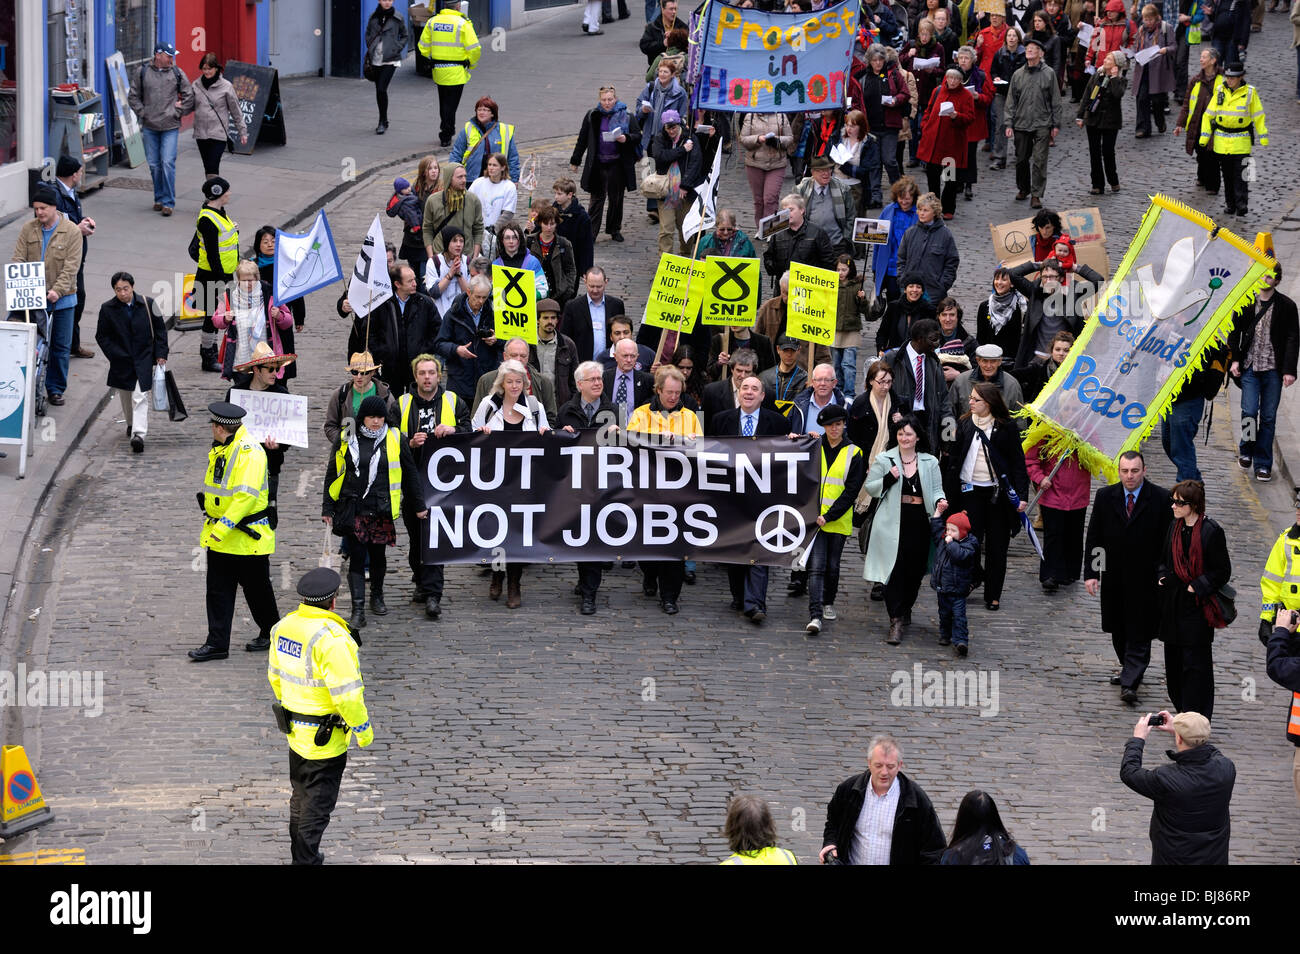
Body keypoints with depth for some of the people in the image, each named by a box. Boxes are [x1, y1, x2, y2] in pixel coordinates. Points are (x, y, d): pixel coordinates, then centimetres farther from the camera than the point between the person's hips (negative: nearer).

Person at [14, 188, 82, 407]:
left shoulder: (71, 231, -6)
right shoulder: (28, 229, 2)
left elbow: (71, 267, -11)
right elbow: (18, 260, 0)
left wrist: (57, 291, -22)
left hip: (62, 299, -1)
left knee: (61, 346, 5)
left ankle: (55, 389, 16)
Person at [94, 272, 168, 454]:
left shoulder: (147, 304, -5)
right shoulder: (107, 309, -5)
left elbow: (160, 329, 4)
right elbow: (102, 336, 4)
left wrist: (161, 354, -2)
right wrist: (114, 355, -6)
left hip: (144, 359, -2)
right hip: (121, 362, 2)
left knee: (140, 398, -13)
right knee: (125, 397, 17)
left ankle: (138, 435, -21)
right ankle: (131, 425, 42)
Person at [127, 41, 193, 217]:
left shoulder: (177, 73, 2)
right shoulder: (142, 72, 3)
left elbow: (189, 97, 8)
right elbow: (133, 97, 9)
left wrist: (178, 112, 0)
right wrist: (142, 113, 0)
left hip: (170, 127, -2)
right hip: (149, 127, 2)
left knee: (168, 163, -9)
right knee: (154, 164, 7)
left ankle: (168, 202, -4)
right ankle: (159, 198, 21)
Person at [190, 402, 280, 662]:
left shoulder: (250, 452, -20)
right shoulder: (218, 450, 9)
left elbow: (247, 495, -27)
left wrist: (224, 526, -30)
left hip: (247, 535, -8)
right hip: (218, 533, 8)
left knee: (256, 589, 9)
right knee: (218, 591, 4)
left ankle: (270, 632, 28)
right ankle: (217, 643, 7)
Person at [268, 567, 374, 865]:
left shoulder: (284, 627, -1)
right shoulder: (331, 639, -27)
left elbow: (275, 673, 12)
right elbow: (346, 692, -26)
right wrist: (363, 728, -13)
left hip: (294, 729, 8)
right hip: (325, 739, -8)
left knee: (301, 797, 23)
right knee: (317, 805, 3)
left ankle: (299, 854, 35)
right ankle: (306, 860, 8)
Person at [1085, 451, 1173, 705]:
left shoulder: (1161, 499, -8)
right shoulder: (1105, 497, 0)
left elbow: (1168, 540, -4)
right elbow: (1093, 538, 3)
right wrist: (1090, 573, -3)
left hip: (1145, 579, -4)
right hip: (1114, 577, 4)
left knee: (1139, 633, -6)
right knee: (1118, 629, 16)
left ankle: (1130, 684, -8)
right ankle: (1129, 668, 36)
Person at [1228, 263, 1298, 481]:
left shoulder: (1287, 306, 2)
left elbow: (1292, 339, 1)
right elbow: (1234, 332, 12)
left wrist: (1289, 370, -7)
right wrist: (1234, 359, 0)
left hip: (1273, 369, 0)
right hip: (1249, 366, 0)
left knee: (1269, 416, 2)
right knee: (1249, 411, -11)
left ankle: (1263, 464, 10)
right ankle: (1246, 450, 15)